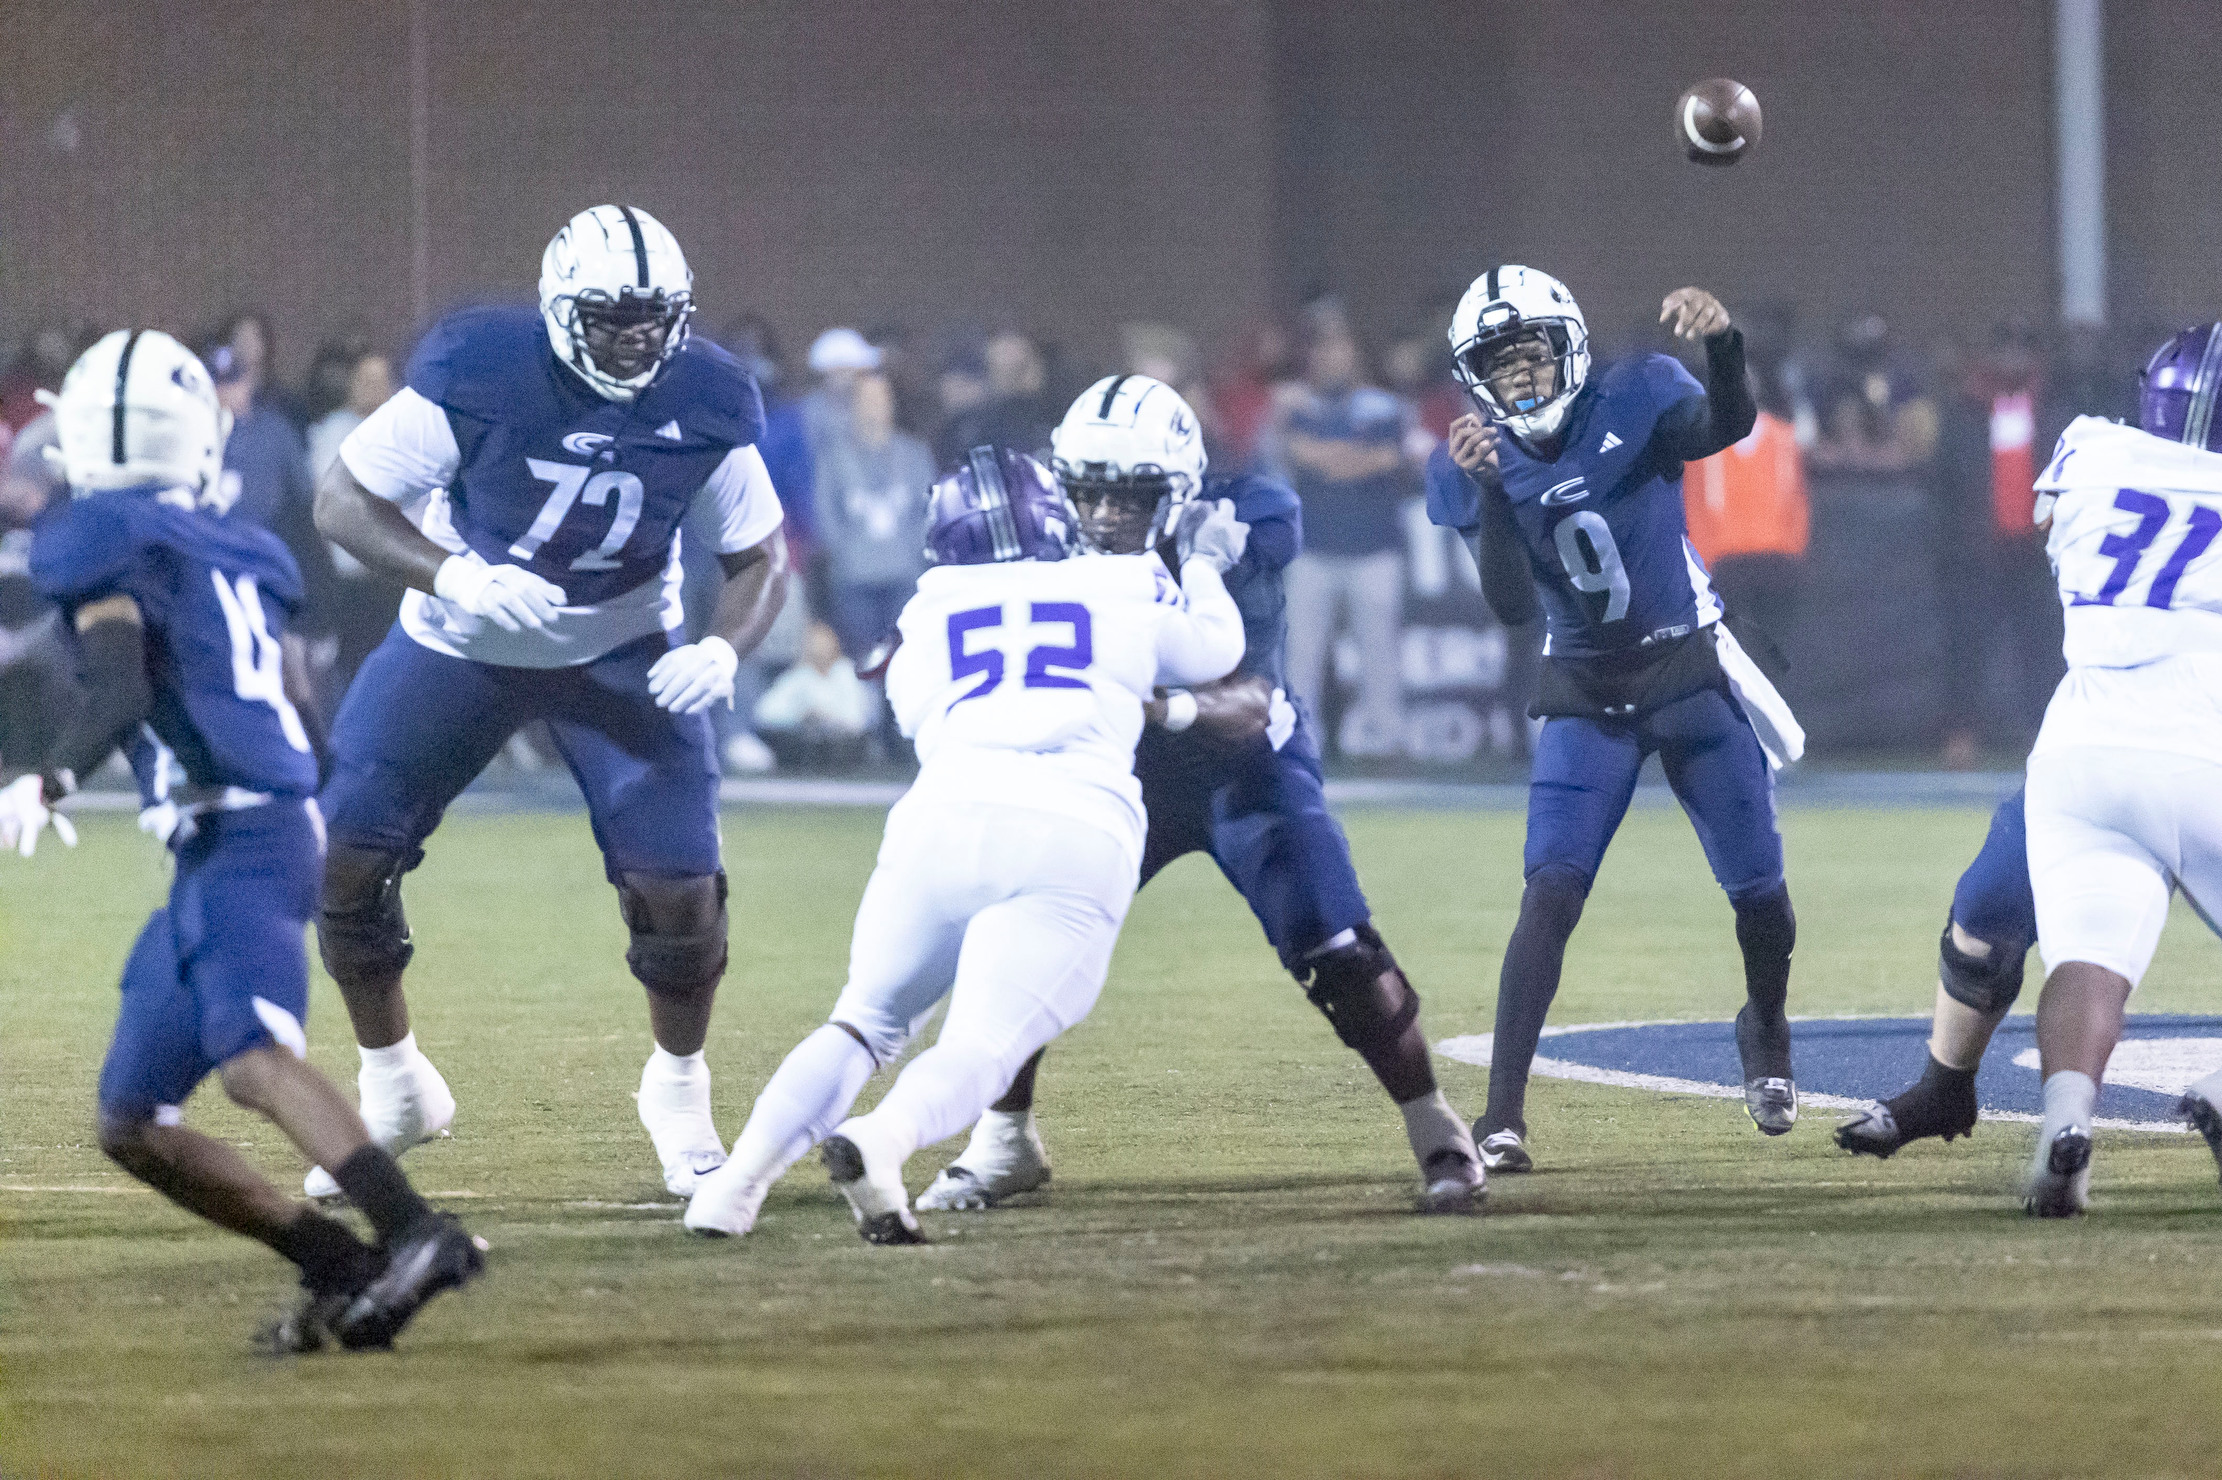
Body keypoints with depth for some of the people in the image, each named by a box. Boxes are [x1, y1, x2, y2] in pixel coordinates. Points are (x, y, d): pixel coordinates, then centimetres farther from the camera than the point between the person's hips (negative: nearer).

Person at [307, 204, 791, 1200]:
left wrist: (722, 649, -28)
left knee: (678, 886, -11)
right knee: (342, 853, -9)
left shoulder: (708, 401, -19)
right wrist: (453, 576, -37)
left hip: (621, 653, 1)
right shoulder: (478, 371, -27)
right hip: (460, 645, 0)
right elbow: (342, 500, -21)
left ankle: (678, 1090, 19)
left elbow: (760, 556, -6)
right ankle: (392, 1087, 16)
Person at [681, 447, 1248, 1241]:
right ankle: (882, 1140, -39)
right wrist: (1205, 564, 61)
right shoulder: (1127, 593, 22)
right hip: (1079, 838, -1)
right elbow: (1214, 650, 41)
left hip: (946, 818, 1)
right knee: (980, 1047, -9)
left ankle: (739, 1179, 0)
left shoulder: (932, 614, 23)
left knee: (867, 1020, 18)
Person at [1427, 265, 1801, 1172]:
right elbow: (1513, 607, -16)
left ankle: (1766, 1034, 39)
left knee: (1756, 887, 6)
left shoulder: (1636, 403, -12)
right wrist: (1488, 493, -30)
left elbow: (1727, 427, -32)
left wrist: (1722, 344, -52)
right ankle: (1503, 1115, -18)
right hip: (1584, 697, 0)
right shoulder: (1473, 467, -7)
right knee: (1551, 893, -16)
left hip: (1690, 674, 0)